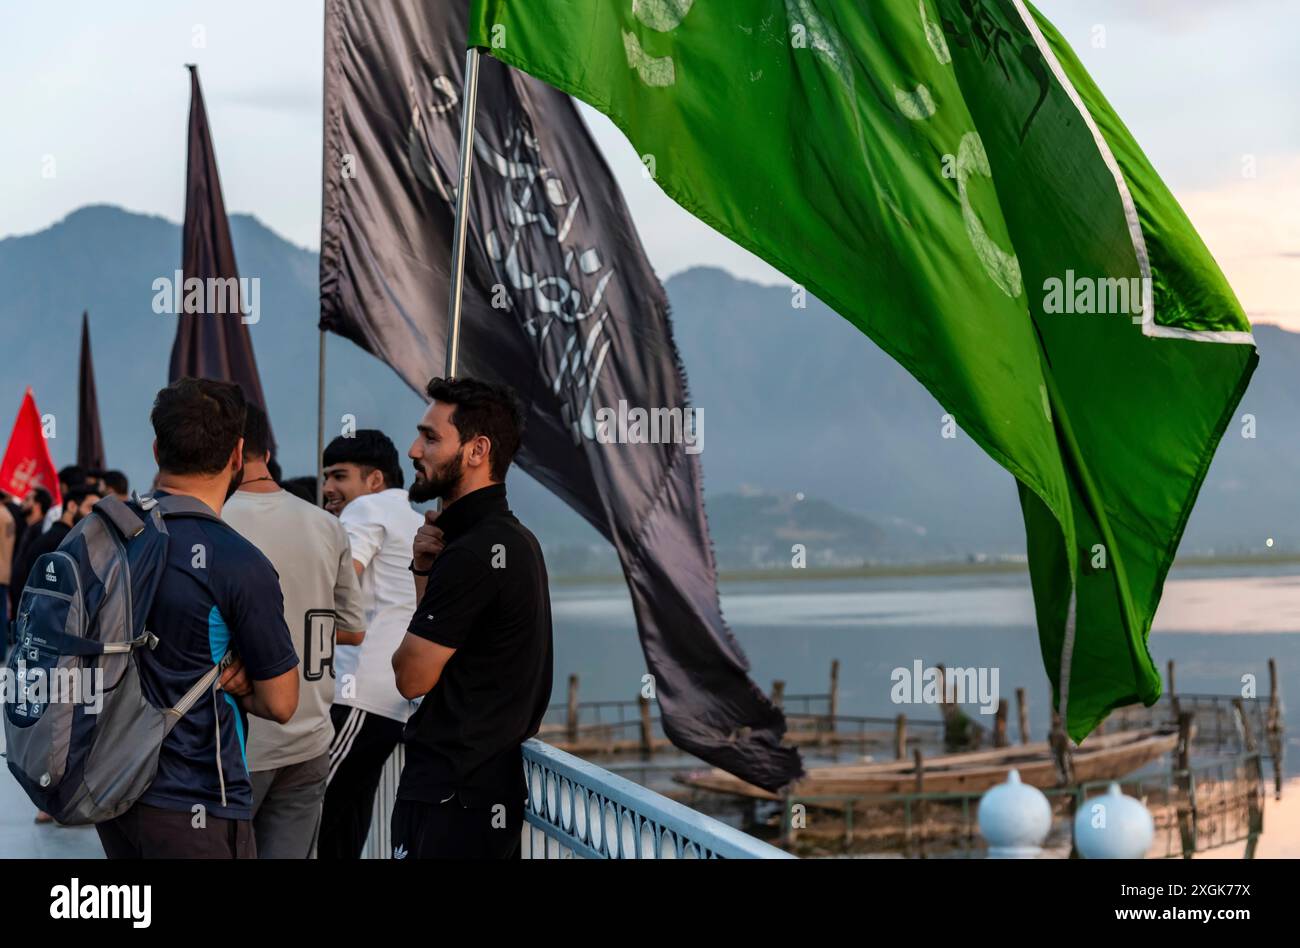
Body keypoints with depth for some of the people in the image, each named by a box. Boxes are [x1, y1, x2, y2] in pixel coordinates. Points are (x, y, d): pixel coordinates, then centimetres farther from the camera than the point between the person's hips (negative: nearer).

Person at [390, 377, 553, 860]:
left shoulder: (472, 553, -20)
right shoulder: (514, 538, 13)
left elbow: (412, 677, -15)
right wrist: (426, 570, 1)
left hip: (451, 793, -10)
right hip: (494, 778, 10)